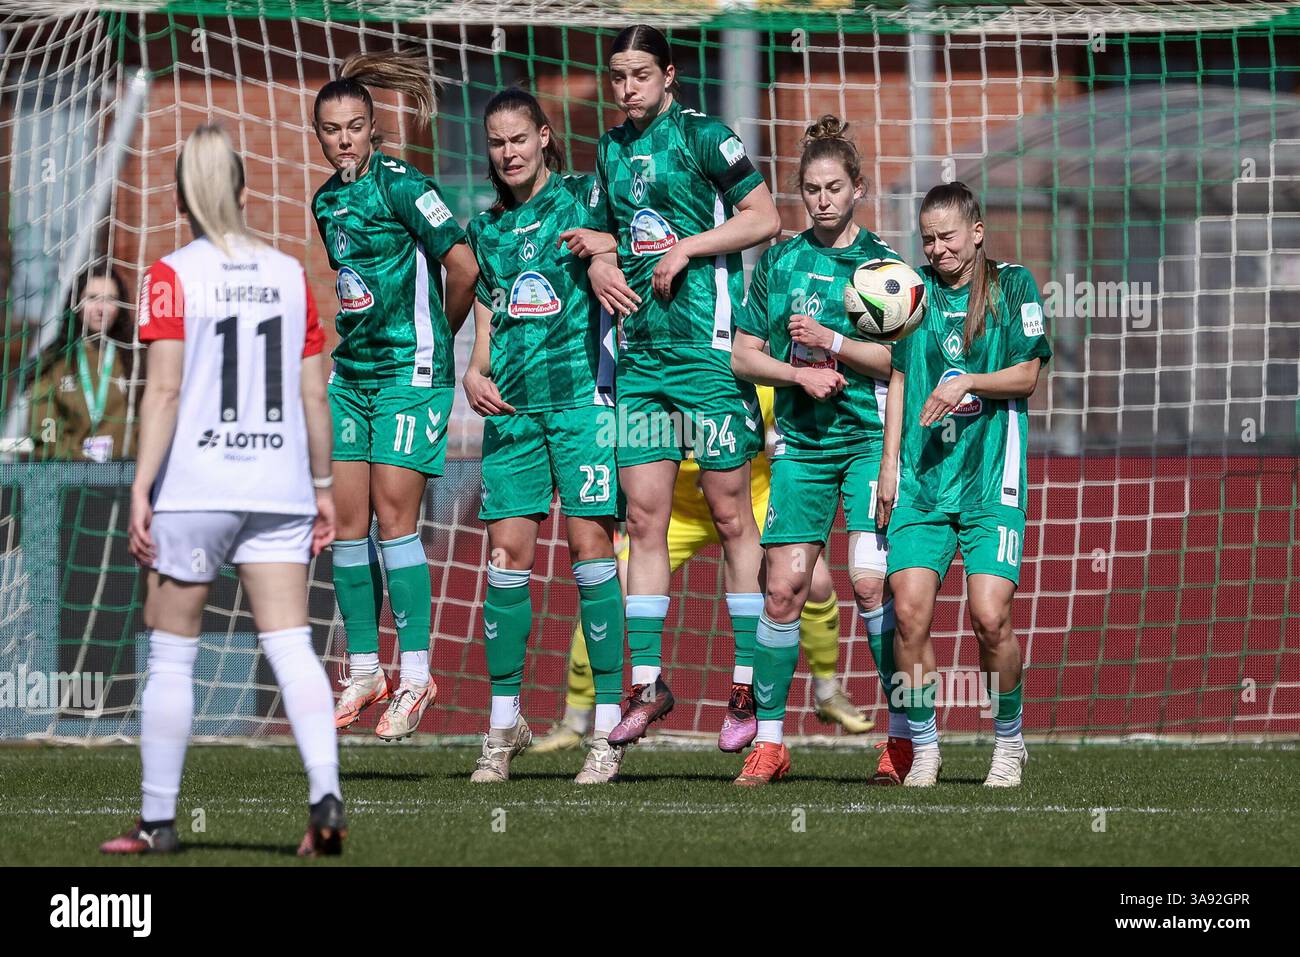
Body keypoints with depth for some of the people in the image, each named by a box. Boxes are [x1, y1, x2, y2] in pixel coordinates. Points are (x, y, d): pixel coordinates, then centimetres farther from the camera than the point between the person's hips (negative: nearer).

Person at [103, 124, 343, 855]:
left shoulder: (173, 278, -5)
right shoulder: (289, 275, 6)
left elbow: (165, 389, -11)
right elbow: (314, 392, 7)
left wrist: (141, 489, -10)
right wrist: (323, 484, 15)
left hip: (193, 489, -3)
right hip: (278, 488, 3)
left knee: (172, 656, 7)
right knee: (291, 648, 0)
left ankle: (159, 821, 13)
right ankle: (327, 795, -18)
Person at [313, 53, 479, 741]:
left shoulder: (399, 185, -12)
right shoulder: (325, 202, 11)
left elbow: (462, 265, -12)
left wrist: (437, 335, 1)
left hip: (409, 371, -7)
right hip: (350, 371, 7)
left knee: (393, 516, -10)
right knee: (346, 517, 4)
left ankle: (416, 676, -4)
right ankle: (364, 672, 12)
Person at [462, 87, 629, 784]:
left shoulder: (584, 199, 3)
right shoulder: (486, 229, 17)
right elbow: (486, 318, 19)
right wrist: (474, 373, 2)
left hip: (581, 392, -4)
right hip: (511, 405, 4)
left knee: (590, 545, -7)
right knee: (508, 555, 0)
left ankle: (607, 727, -4)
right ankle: (504, 723, 8)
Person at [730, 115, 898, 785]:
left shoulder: (883, 264, 3)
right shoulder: (778, 263, 10)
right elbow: (743, 356, 10)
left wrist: (829, 341, -12)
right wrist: (799, 374, -6)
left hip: (870, 435, -3)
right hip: (800, 441, 3)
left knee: (870, 582, -15)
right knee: (783, 587, -3)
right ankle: (768, 740, 5)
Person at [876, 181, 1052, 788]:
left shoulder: (1012, 285, 3)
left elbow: (1025, 376, 2)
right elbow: (899, 378, 15)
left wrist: (968, 381, -15)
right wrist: (889, 462, 8)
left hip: (991, 476, -3)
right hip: (921, 475, 3)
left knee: (989, 617, -12)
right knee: (909, 608, -12)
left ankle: (1009, 743, 9)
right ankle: (923, 748, 2)